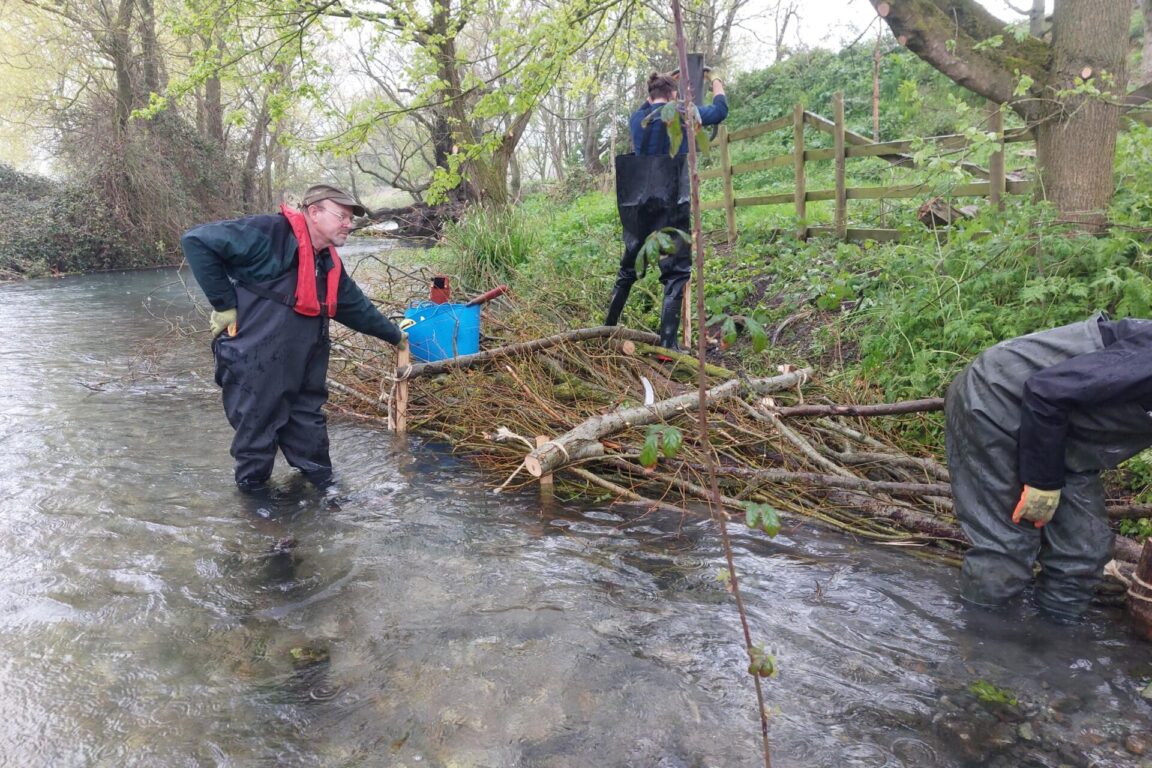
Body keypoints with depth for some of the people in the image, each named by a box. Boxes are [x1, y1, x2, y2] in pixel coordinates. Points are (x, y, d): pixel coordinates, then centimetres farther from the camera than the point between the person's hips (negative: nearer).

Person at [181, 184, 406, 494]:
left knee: (309, 430, 17)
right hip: (256, 373, -8)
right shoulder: (270, 233, -15)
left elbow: (358, 308, 25)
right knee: (256, 434, 5)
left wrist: (395, 335, 33)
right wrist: (225, 304, -16)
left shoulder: (328, 265, 12)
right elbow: (197, 240, -17)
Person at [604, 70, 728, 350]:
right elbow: (720, 110, 17)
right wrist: (717, 82, 35)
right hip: (671, 205, -5)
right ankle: (667, 343, -9)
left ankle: (608, 327, 27)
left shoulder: (637, 118, 10)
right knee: (676, 272, -1)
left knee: (629, 267, 19)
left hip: (638, 206, 5)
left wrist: (656, 89, 49)